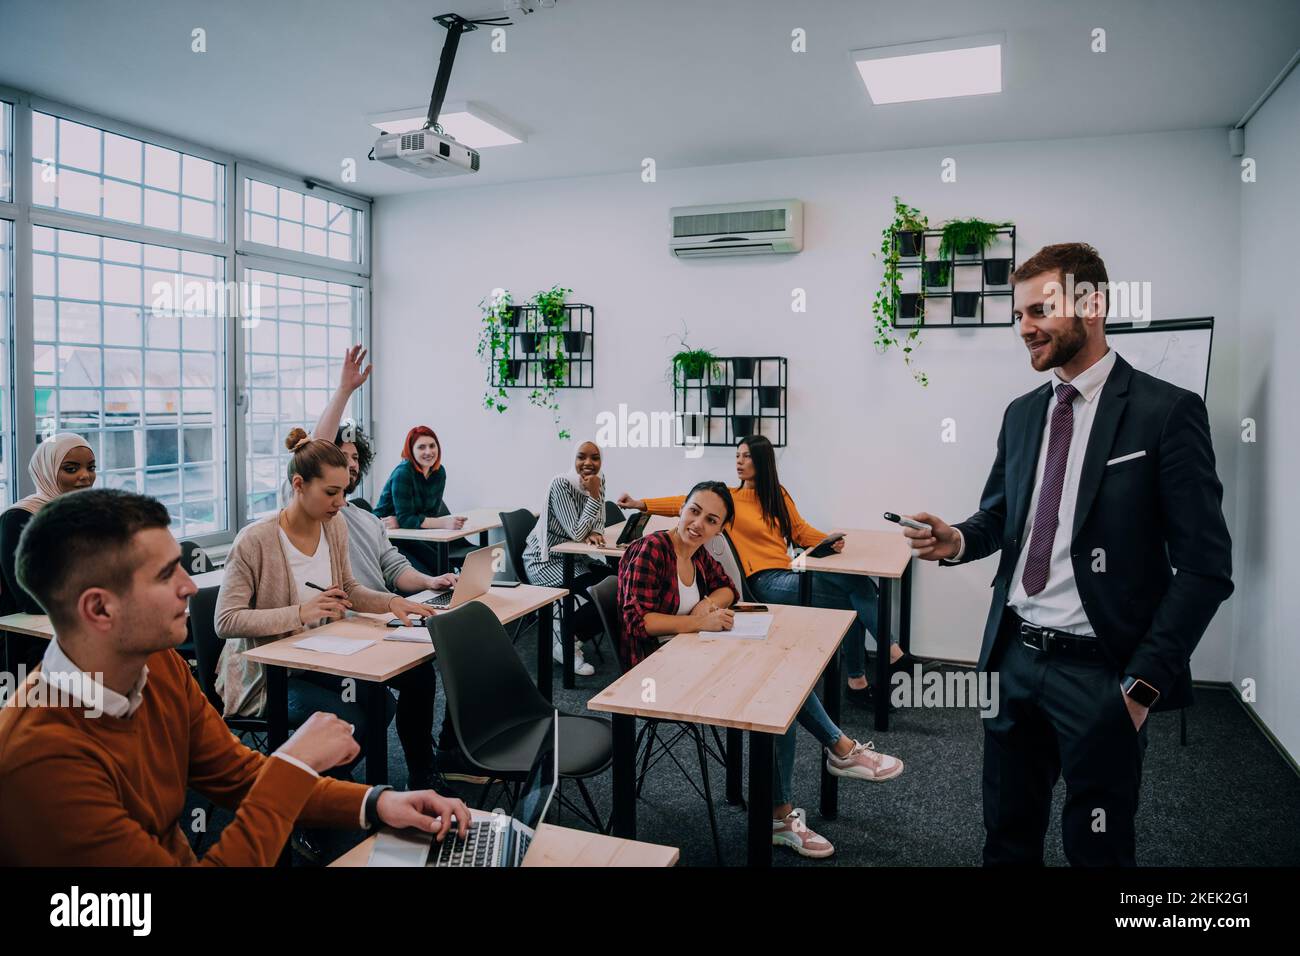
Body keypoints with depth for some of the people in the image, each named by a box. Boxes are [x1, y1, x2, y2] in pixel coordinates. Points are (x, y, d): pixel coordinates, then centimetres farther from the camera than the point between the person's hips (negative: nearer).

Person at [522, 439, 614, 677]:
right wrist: (593, 496, -24)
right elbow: (576, 533, -23)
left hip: (573, 557, 8)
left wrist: (594, 533, -15)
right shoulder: (561, 484, -20)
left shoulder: (599, 480, 2)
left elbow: (598, 523, 8)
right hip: (546, 560, -8)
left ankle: (571, 637, 5)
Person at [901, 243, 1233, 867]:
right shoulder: (1021, 413, 9)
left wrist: (1145, 682, -13)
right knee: (1007, 835, 18)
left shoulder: (1166, 411, -10)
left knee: (1098, 848, 11)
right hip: (1012, 656, 5)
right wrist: (958, 540, -6)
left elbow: (1204, 567, -10)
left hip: (1099, 673, -5)